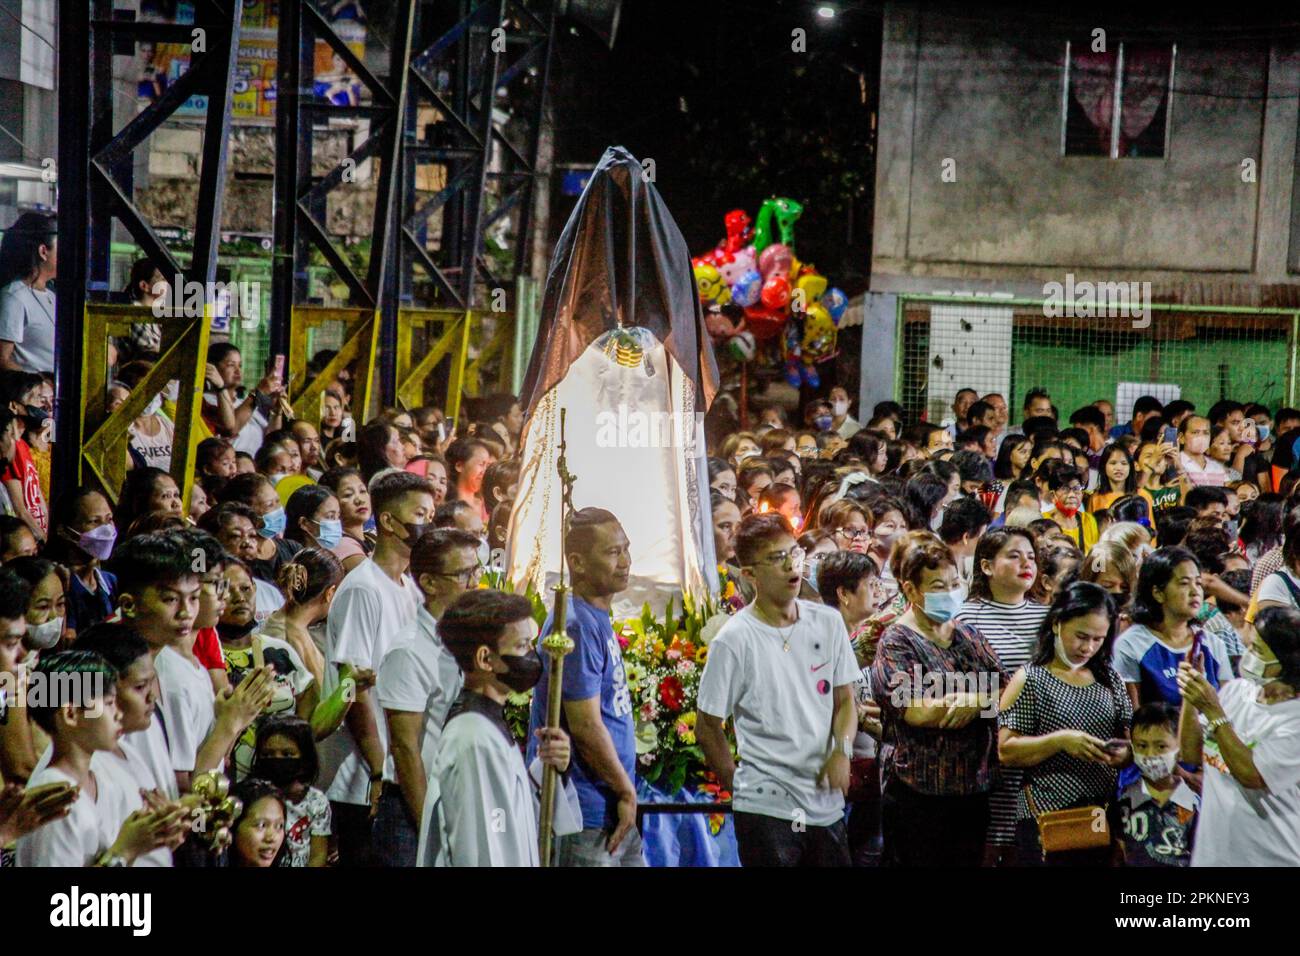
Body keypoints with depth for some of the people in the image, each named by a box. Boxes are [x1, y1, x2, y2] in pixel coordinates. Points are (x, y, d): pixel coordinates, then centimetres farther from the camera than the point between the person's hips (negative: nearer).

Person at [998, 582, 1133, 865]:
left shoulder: (1109, 680, 13)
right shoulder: (1030, 680, -2)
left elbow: (1128, 742, 17)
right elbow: (1006, 751, -9)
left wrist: (1122, 754, -6)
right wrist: (1059, 741, -20)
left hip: (1104, 816, 5)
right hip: (1046, 817, -5)